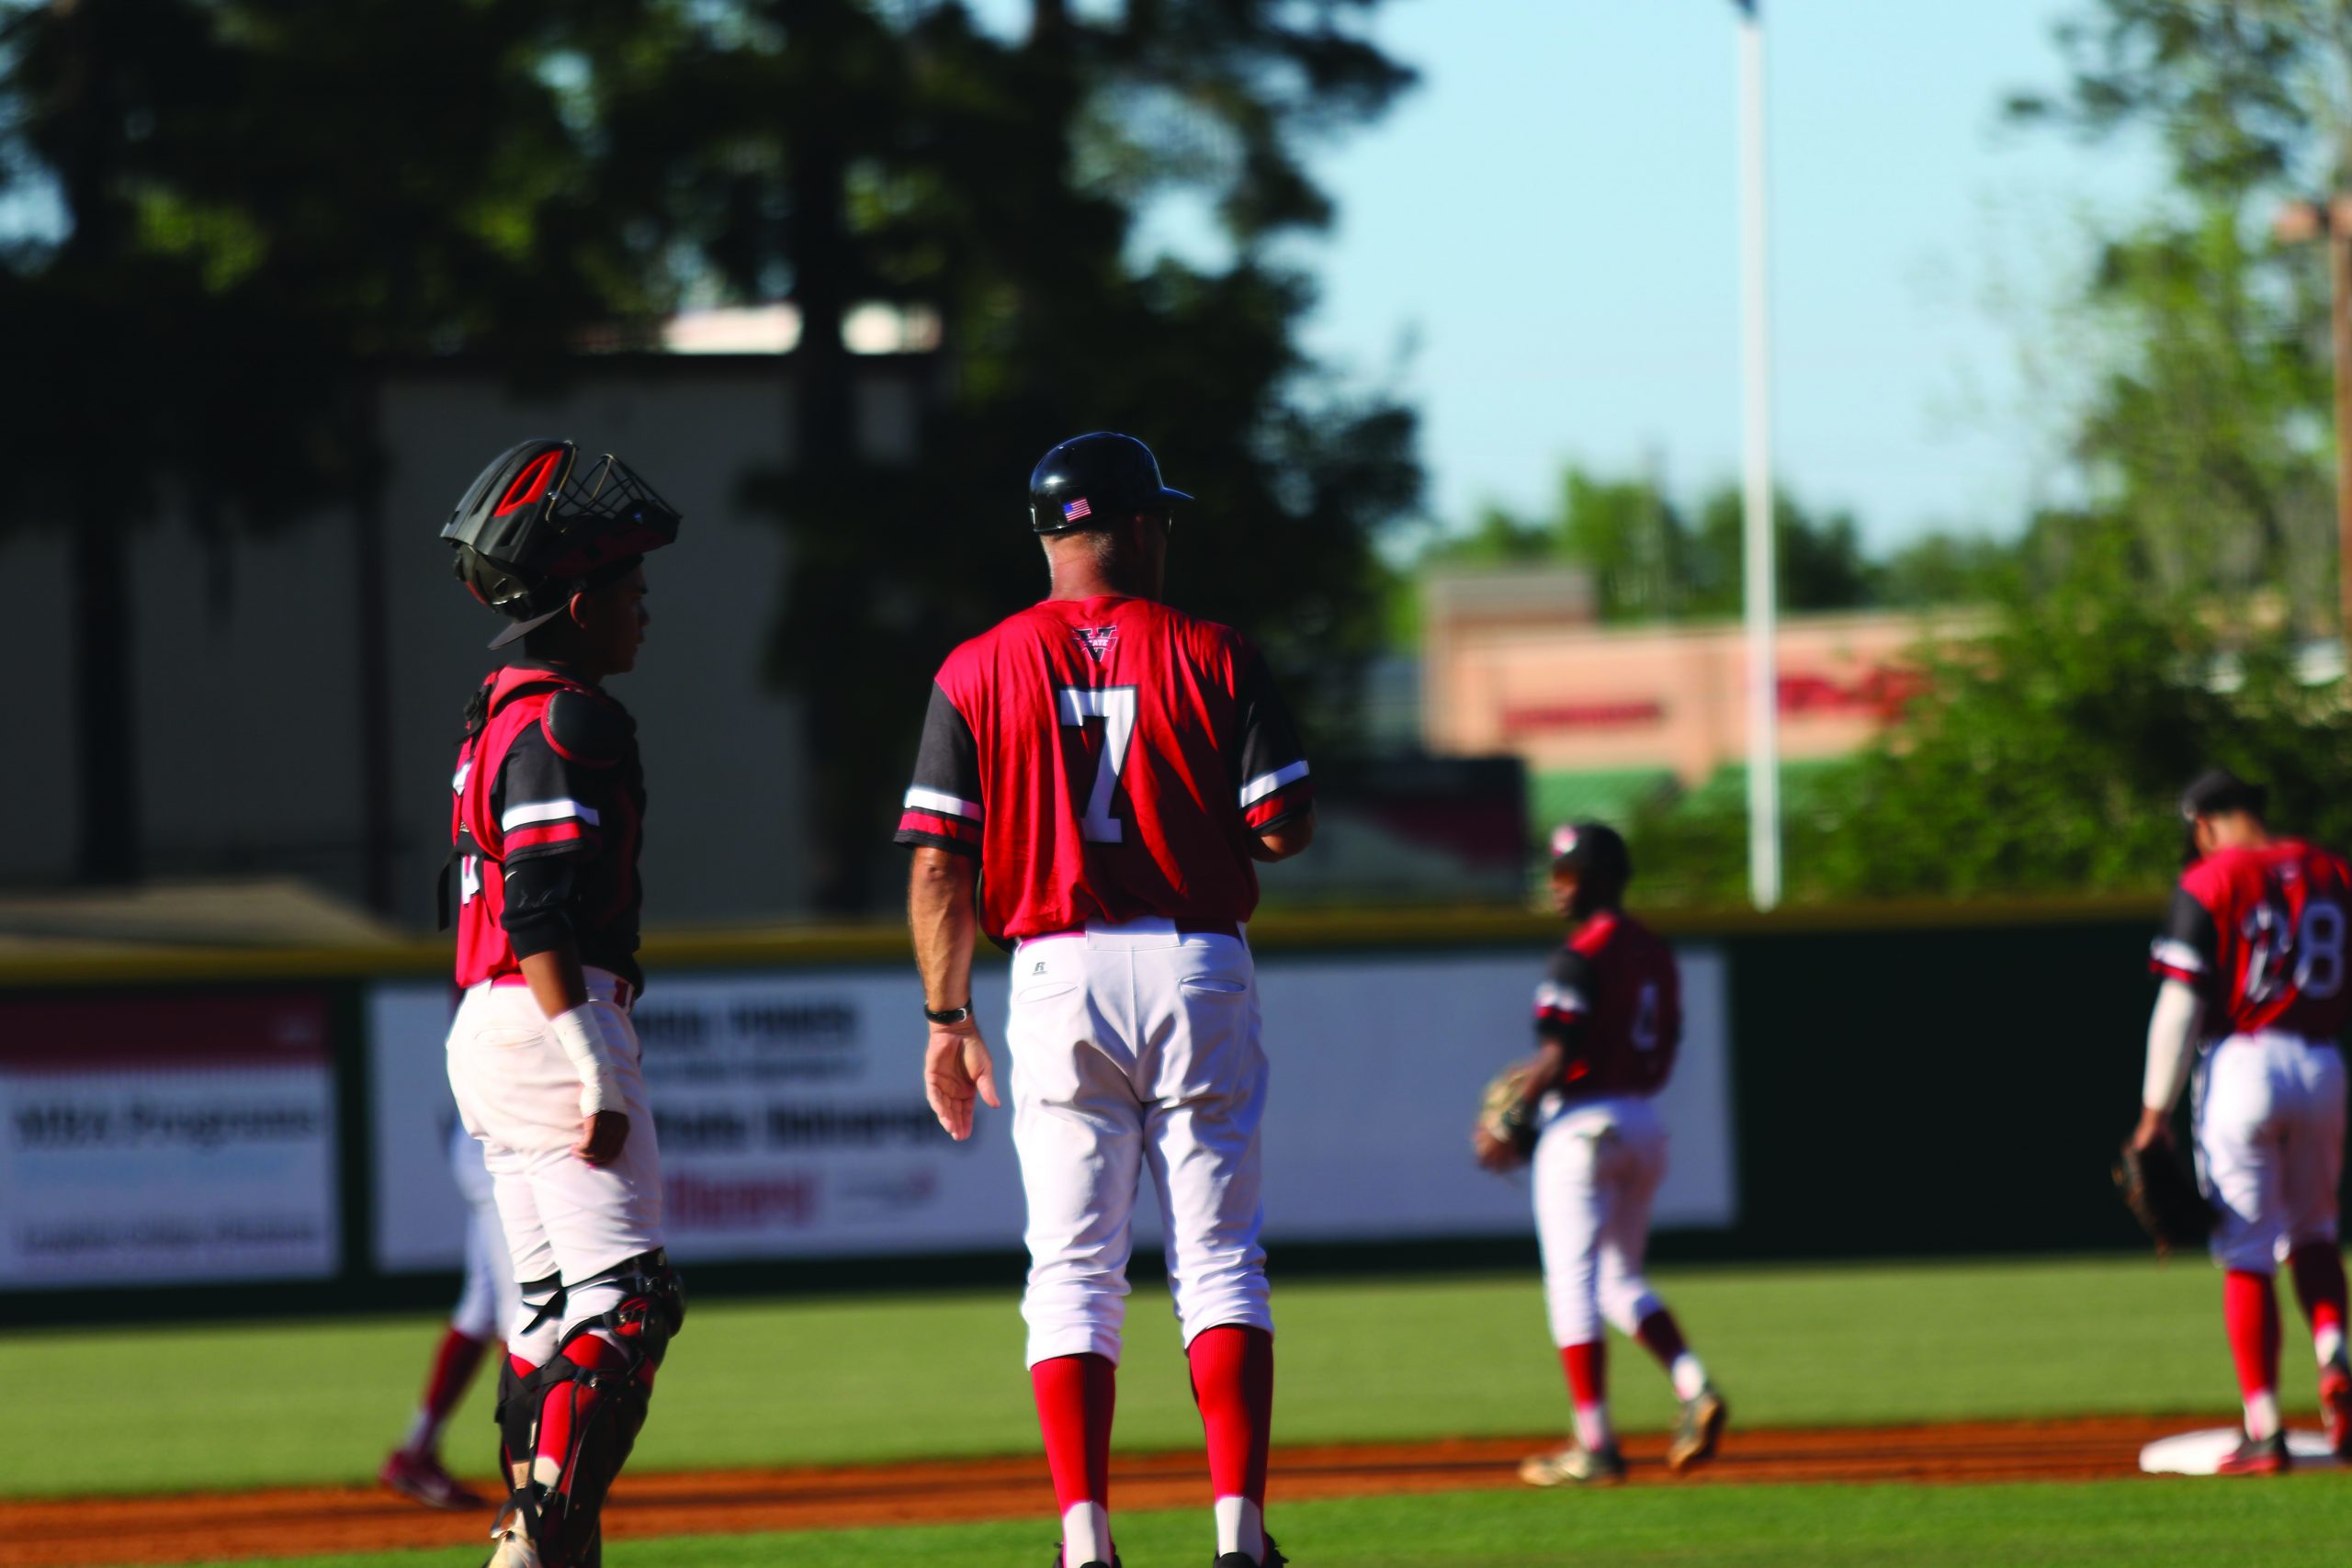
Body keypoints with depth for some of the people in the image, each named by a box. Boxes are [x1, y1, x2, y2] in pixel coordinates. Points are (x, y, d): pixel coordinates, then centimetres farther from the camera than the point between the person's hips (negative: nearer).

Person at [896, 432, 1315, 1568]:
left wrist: (948, 1020, 5)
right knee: (1220, 1261, 4)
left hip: (1058, 975, 1)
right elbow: (1285, 828, -5)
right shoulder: (1213, 658, 0)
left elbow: (939, 864, -1)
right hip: (1196, 970, -1)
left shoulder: (977, 672, 3)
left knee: (1073, 1273, 4)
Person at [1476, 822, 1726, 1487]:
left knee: (1573, 1282, -4)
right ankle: (1694, 1389, -4)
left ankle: (1595, 1447, -7)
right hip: (1643, 1126, 8)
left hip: (1582, 1127, -8)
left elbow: (1556, 1059, -19)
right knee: (1622, 1280, 18)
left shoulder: (1580, 958, -13)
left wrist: (1510, 1127, -10)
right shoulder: (1656, 954, 13)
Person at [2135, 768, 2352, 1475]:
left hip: (2240, 1066, -4)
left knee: (2247, 1255, -1)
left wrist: (2156, 1112, -8)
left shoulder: (2208, 884, -5)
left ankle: (2265, 1432, -4)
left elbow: (2180, 1007, -9)